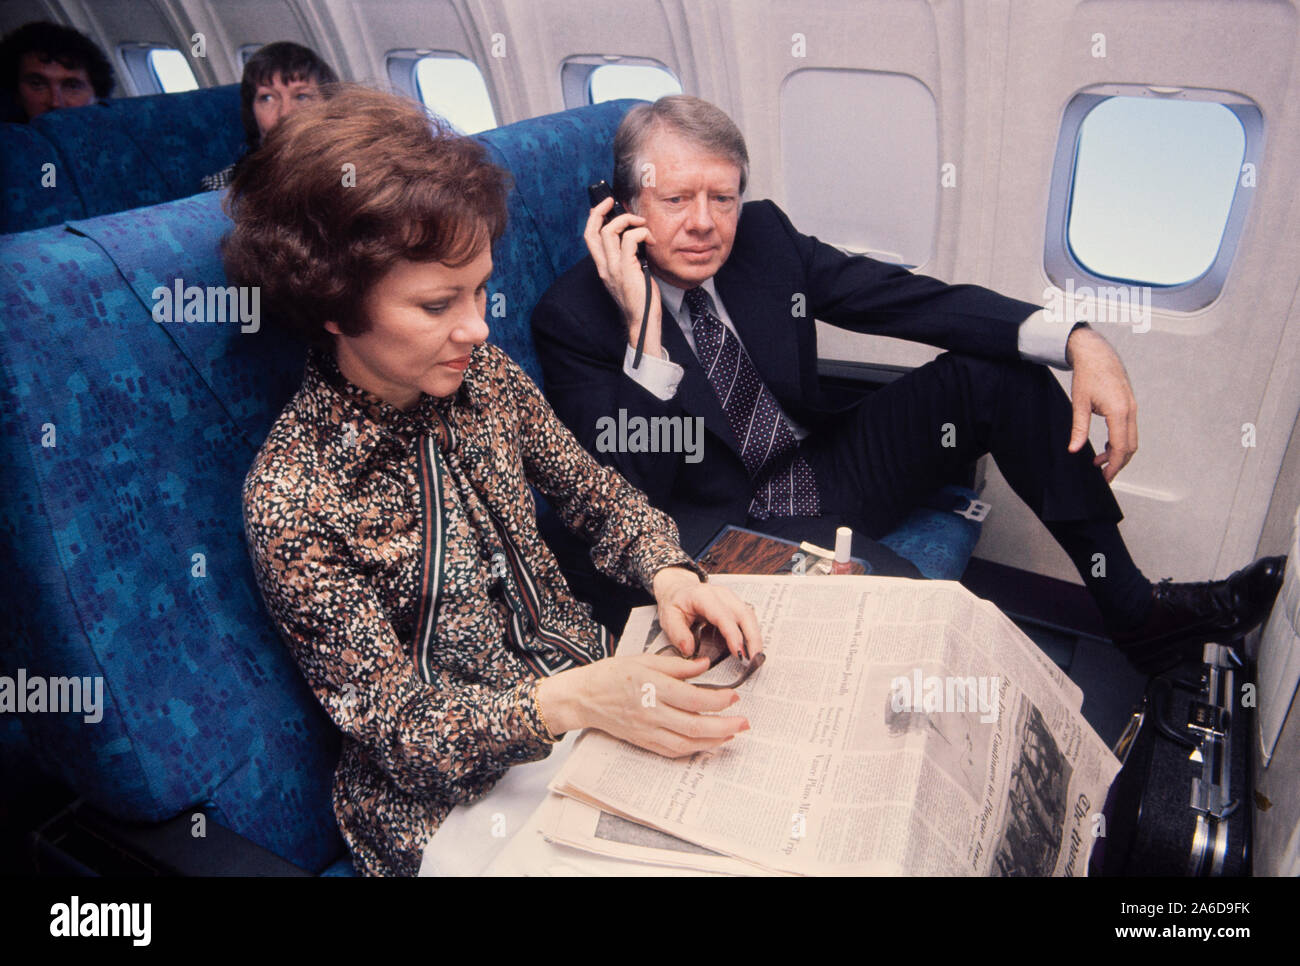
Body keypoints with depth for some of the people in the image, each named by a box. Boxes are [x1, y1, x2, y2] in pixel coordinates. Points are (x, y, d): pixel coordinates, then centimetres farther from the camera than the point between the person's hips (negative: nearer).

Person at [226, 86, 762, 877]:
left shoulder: (480, 372, -5)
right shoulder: (290, 499, -21)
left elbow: (596, 493, 6)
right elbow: (394, 724, -17)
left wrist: (669, 573, -15)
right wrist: (571, 701, -33)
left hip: (587, 678, 5)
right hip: (450, 802, -5)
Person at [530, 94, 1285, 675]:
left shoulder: (762, 234, -1)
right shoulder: (572, 318, -14)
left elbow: (902, 297, -3)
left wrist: (1077, 341, -13)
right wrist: (642, 328, -30)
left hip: (826, 471, 6)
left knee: (997, 371, -6)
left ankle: (1133, 608, 4)